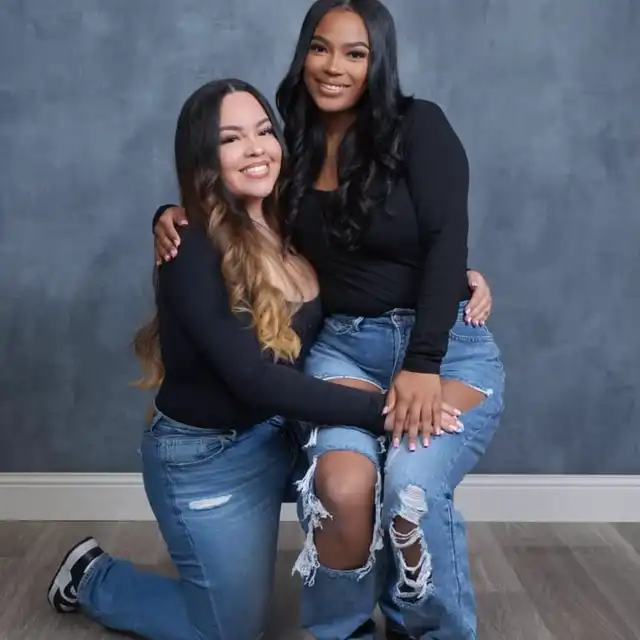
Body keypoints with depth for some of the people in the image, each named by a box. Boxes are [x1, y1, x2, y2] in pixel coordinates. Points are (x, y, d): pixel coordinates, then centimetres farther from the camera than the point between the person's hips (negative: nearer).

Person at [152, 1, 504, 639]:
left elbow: (446, 244, -13)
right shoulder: (294, 146, 9)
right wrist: (173, 216, 2)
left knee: (412, 485, -28)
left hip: (445, 347, -2)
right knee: (341, 486, -26)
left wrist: (422, 366, -20)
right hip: (342, 346, 3)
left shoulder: (418, 126, -5)